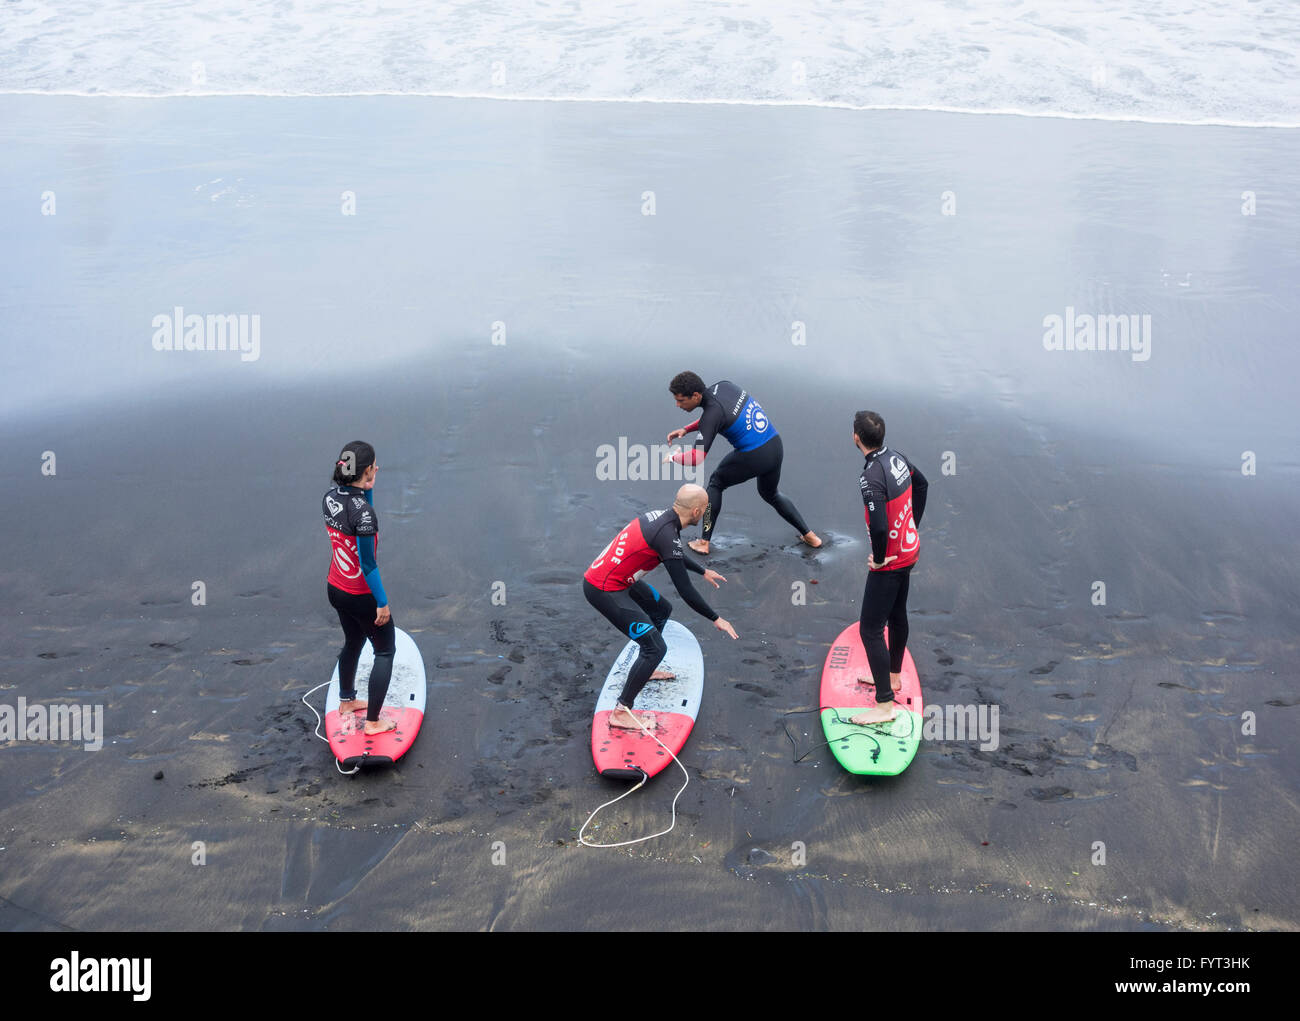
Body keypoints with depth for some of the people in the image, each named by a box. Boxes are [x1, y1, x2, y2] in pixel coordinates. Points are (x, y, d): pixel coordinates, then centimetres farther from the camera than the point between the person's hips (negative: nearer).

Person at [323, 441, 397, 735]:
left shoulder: (330, 498, -5)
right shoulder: (362, 510, -28)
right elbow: (368, 564, -24)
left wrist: (367, 489, 0)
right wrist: (382, 603, -15)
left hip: (336, 588, 8)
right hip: (361, 596, -8)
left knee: (353, 643, 29)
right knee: (385, 651, 11)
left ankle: (347, 700, 47)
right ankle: (373, 721, 15)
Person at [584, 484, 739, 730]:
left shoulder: (661, 516, 4)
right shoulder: (666, 535, -24)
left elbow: (676, 554, 27)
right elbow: (685, 591, -20)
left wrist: (703, 571, 39)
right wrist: (715, 619, -8)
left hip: (619, 578, 10)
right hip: (604, 590, -10)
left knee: (662, 610, 28)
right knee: (655, 647, -9)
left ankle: (644, 670, 44)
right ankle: (621, 712, -2)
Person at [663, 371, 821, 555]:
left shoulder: (713, 413, -20)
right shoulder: (722, 386, 5)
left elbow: (696, 458, -25)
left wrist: (673, 457, -6)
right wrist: (686, 430, 16)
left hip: (753, 457, -8)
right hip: (776, 448, 8)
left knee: (716, 483, 17)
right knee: (770, 494, 32)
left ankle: (704, 542, 19)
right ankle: (809, 535, 32)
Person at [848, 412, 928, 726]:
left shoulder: (871, 478, -30)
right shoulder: (897, 458, -1)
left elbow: (879, 527, -38)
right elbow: (921, 484, 19)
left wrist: (879, 557, -19)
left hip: (889, 562, -9)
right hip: (910, 550, 9)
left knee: (870, 630, -3)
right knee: (897, 615, 25)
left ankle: (885, 705, 0)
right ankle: (893, 676, 44)